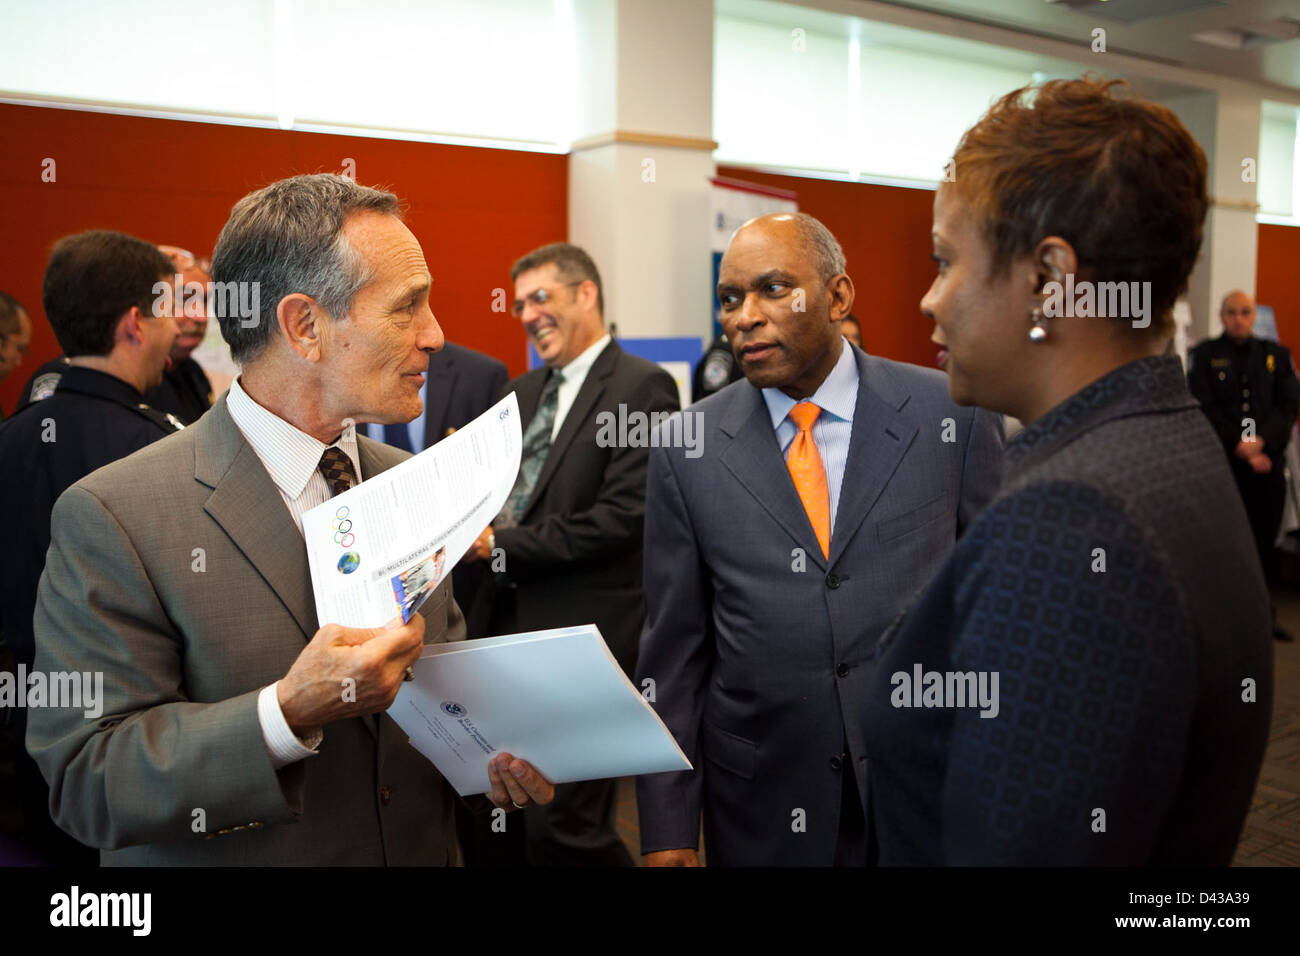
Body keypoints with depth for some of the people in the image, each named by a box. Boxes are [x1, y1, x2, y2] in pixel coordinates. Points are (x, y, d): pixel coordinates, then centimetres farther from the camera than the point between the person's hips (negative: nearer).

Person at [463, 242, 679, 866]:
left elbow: (623, 517, -18)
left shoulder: (643, 387, -9)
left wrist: (501, 545, -15)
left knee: (559, 827, -2)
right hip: (505, 620, 8)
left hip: (583, 631, -7)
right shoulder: (523, 391, 17)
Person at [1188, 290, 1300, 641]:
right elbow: (1205, 408, -4)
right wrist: (1239, 446, -13)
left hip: (1268, 460, 3)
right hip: (1220, 462, -2)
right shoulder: (1204, 355, 4)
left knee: (1264, 536, 5)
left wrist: (1262, 441, -12)